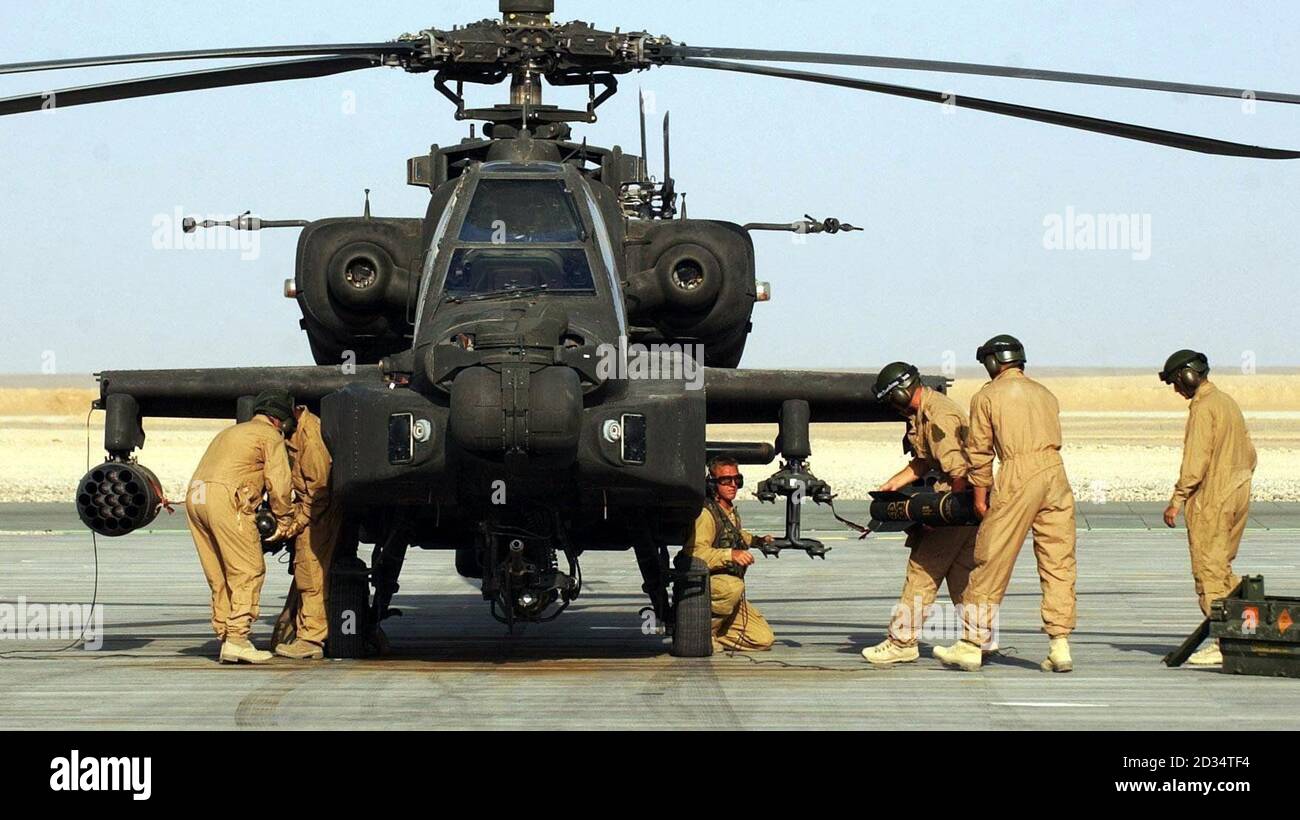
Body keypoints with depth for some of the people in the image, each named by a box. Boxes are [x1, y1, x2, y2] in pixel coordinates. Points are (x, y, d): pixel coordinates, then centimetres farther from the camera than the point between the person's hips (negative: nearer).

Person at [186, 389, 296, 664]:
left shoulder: (231, 432, 34)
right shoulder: (270, 436, 8)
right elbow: (279, 482, -1)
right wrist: (284, 521, 9)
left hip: (195, 497, 8)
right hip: (226, 497, -8)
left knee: (220, 576, 12)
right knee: (248, 572, -7)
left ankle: (225, 639, 10)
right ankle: (237, 639, -15)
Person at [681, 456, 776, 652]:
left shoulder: (732, 512, 13)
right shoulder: (706, 513, -16)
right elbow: (695, 553, -30)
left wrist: (755, 540, 23)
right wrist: (731, 555, -39)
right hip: (702, 585, -8)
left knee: (764, 639, -2)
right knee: (733, 586, -41)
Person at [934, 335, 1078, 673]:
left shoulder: (986, 396, 6)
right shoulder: (1044, 394, 20)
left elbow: (979, 451, 4)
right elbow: (1051, 439, 18)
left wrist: (980, 493, 11)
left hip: (1018, 478, -4)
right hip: (1056, 473, 4)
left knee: (992, 560, 3)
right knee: (1059, 563, 5)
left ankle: (971, 644, 9)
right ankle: (1060, 645, -1)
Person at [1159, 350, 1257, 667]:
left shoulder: (1203, 408, -13)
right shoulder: (1229, 403, 16)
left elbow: (1195, 461, -19)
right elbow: (1250, 454, 19)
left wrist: (1177, 501, -17)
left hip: (1210, 501, -9)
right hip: (1237, 497, 9)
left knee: (1210, 570, -5)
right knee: (1221, 566, 16)